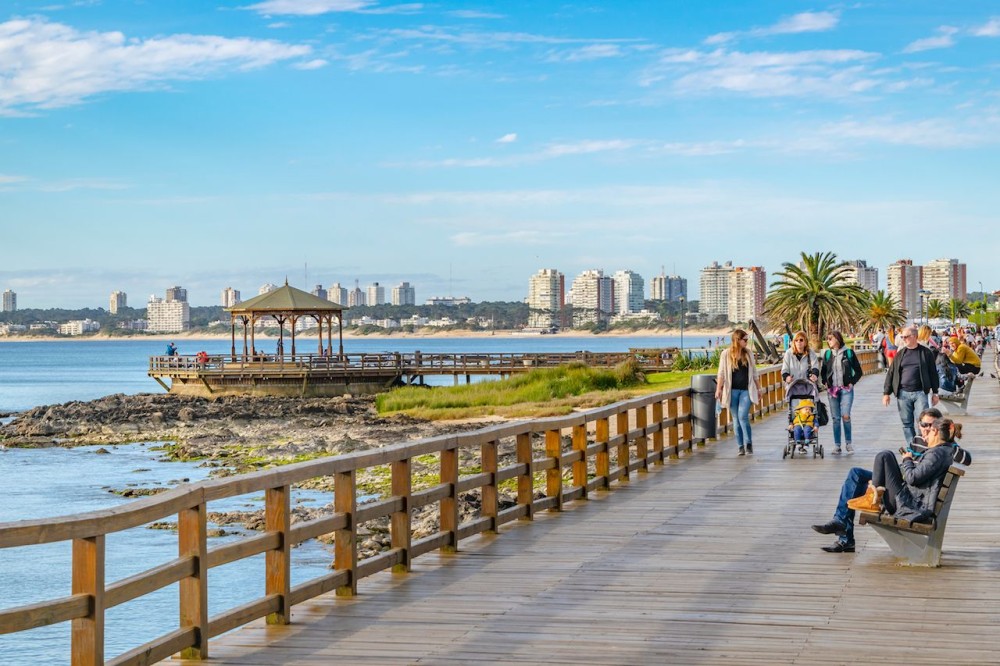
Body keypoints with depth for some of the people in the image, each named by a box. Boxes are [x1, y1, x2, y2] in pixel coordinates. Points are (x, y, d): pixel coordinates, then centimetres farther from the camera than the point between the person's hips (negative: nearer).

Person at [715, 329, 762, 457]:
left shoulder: (748, 353, 9)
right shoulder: (726, 354, 1)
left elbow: (754, 373, 15)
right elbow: (721, 374, 0)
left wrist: (758, 389, 17)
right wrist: (718, 389, -9)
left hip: (746, 390, 0)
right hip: (732, 390, 0)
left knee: (743, 416, -14)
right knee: (736, 419, 4)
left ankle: (749, 444, -5)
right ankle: (741, 446, 10)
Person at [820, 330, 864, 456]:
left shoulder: (849, 353, -1)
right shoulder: (828, 354, 8)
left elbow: (859, 371, 4)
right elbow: (823, 371, 19)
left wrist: (852, 383, -4)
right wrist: (825, 383, 6)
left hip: (846, 390, -3)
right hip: (832, 390, 3)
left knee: (845, 416, -14)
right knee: (835, 418, 3)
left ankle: (849, 443, 2)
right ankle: (837, 445, 7)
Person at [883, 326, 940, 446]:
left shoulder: (925, 353, 2)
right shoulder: (900, 354, 9)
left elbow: (933, 373, 6)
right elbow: (891, 373, 10)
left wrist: (935, 393, 5)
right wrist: (886, 393, 6)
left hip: (919, 393, -3)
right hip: (903, 394, 3)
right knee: (907, 423, 6)